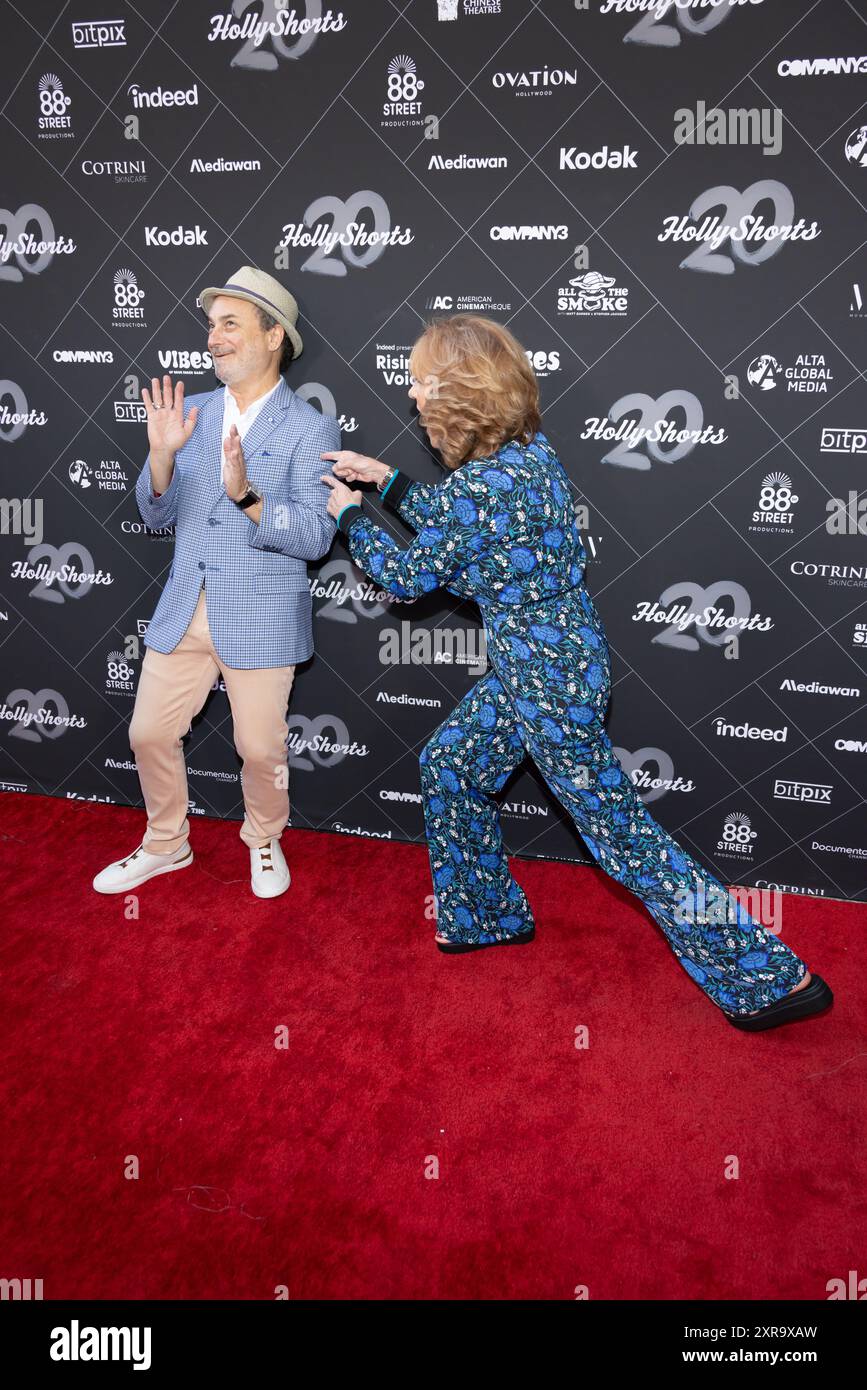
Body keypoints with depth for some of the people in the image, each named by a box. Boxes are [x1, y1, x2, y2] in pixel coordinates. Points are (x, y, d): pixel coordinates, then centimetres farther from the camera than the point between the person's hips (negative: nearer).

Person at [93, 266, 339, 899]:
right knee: (150, 733, 11)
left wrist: (246, 495, -29)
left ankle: (265, 843, 37)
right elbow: (157, 514, 4)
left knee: (260, 747, 7)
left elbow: (314, 539, -15)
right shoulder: (191, 413, 6)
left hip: (261, 617, -4)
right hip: (184, 609, 5)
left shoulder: (311, 429, -8)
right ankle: (166, 845, 36)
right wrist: (161, 454, -15)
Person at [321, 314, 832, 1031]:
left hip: (549, 680, -10)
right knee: (449, 764, 22)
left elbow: (408, 576, -10)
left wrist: (350, 514, 5)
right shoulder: (526, 448, 2)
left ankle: (771, 978, 14)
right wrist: (383, 476, 16)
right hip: (561, 658, 10)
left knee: (621, 831, 1)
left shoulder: (480, 482, -25)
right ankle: (487, 915, 39)